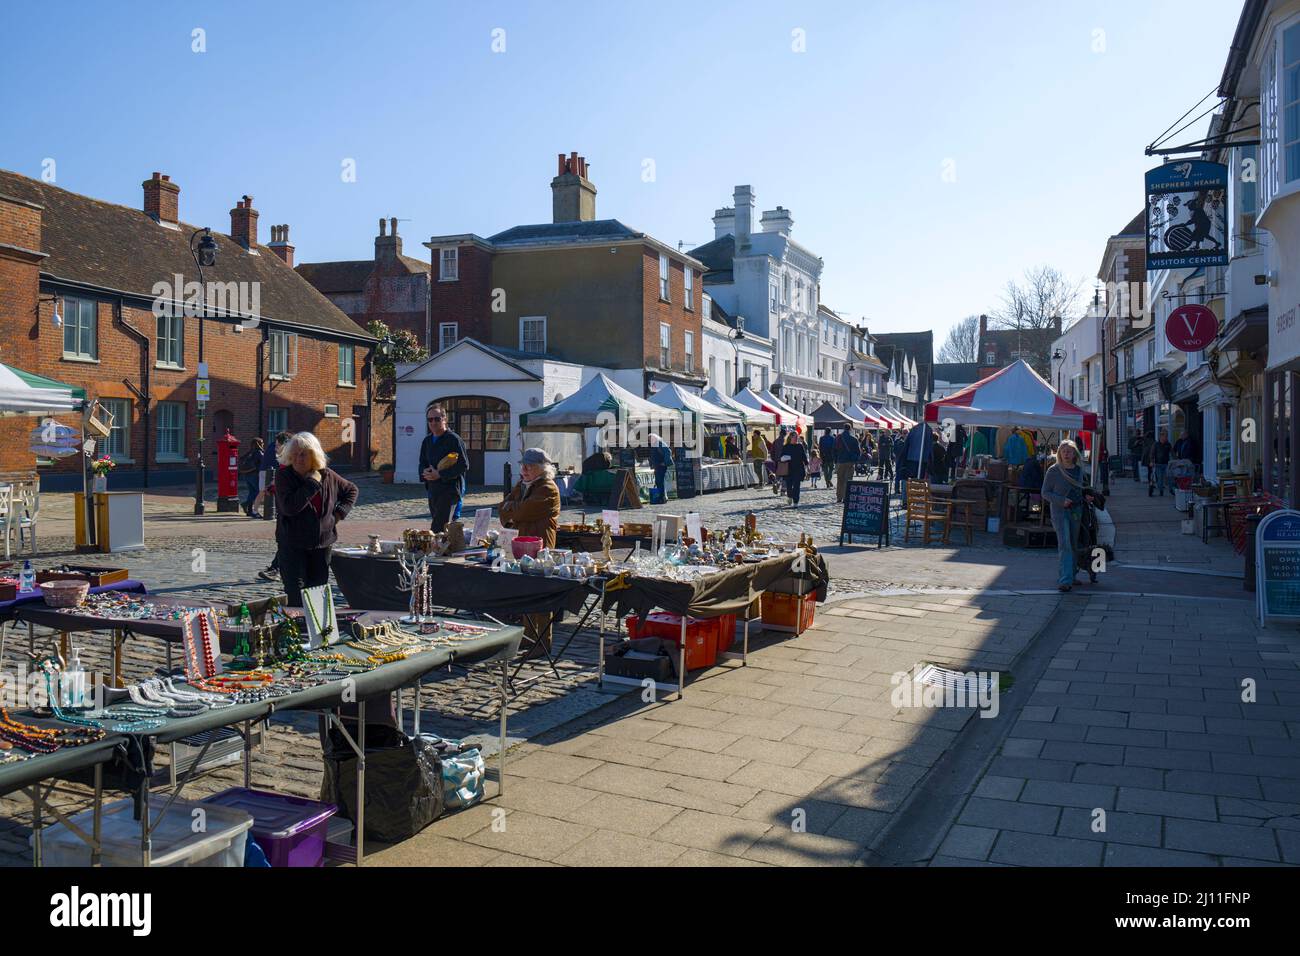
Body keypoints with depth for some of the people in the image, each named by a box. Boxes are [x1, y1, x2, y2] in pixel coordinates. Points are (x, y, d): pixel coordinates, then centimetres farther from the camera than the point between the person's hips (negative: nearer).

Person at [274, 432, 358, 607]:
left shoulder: (327, 476, 3)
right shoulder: (284, 476, -9)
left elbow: (351, 490, 21)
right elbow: (289, 507, -25)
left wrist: (340, 512, 5)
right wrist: (312, 483, -21)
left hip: (322, 544, 4)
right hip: (292, 545, -4)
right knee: (296, 595, -9)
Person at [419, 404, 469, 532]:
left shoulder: (454, 439, -8)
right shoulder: (427, 441, 15)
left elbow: (464, 465, -13)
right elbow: (422, 463, 24)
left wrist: (440, 475, -17)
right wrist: (425, 472, -1)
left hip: (450, 489, -8)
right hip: (432, 490, 8)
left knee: (437, 529, -17)